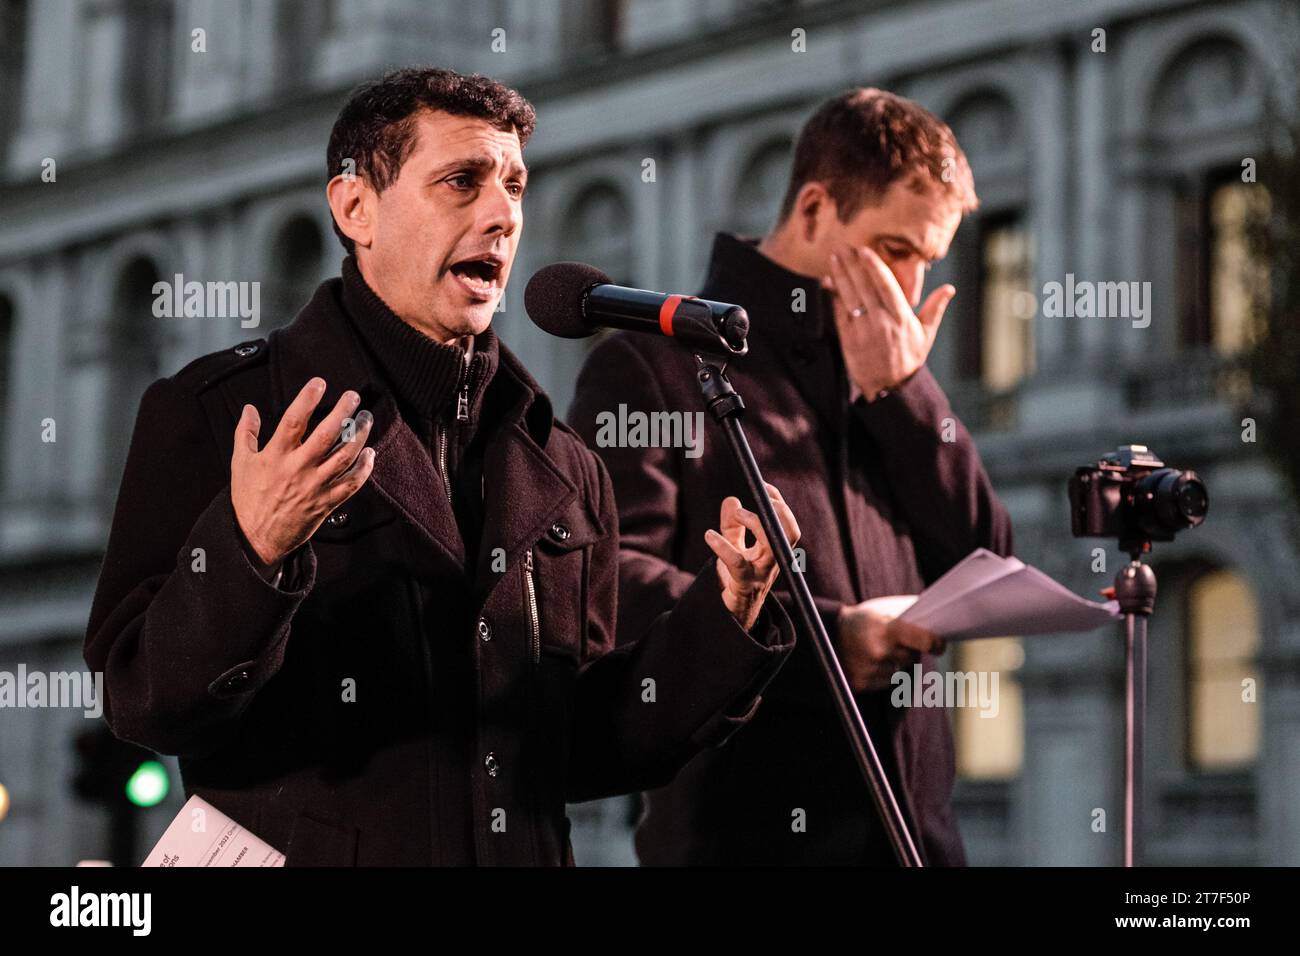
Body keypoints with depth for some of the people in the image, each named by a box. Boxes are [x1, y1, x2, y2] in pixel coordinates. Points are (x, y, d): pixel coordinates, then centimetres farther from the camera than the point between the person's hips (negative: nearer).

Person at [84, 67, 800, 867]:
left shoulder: (560, 469, 10)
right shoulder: (212, 412, -5)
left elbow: (577, 749, 12)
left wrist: (724, 622, 0)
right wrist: (249, 552, -28)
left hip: (525, 848, 4)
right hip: (304, 852, -4)